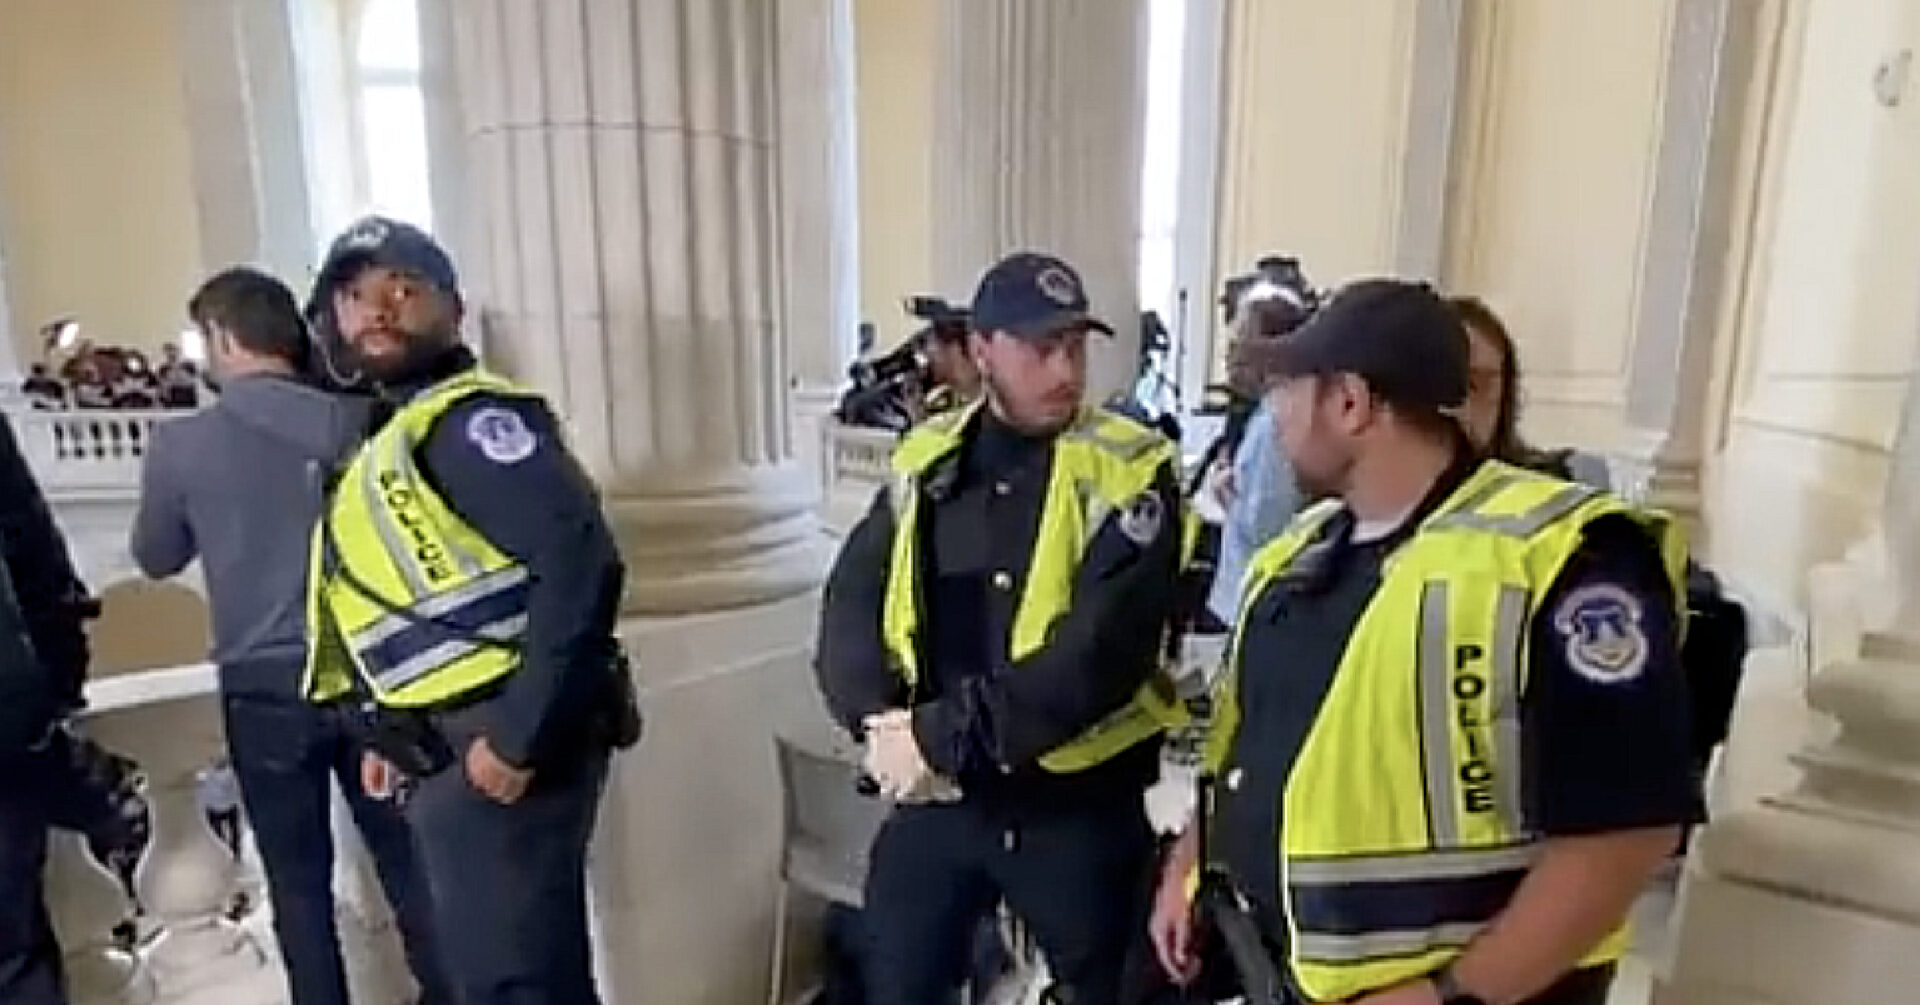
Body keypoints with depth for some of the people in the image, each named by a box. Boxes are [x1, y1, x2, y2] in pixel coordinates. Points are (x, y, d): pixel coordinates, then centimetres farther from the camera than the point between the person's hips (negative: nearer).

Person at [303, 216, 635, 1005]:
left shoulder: (469, 417, -13)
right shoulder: (385, 440, 17)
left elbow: (581, 565, -25)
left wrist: (518, 738, -24)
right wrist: (393, 737, 17)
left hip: (495, 744, -10)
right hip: (446, 753, 10)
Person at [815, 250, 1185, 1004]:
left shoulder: (1129, 474, -12)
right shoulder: (927, 461, 2)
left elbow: (1101, 652, -21)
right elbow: (852, 601, 0)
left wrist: (945, 735, -21)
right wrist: (881, 723, -17)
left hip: (1080, 799, -3)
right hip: (936, 791, 4)